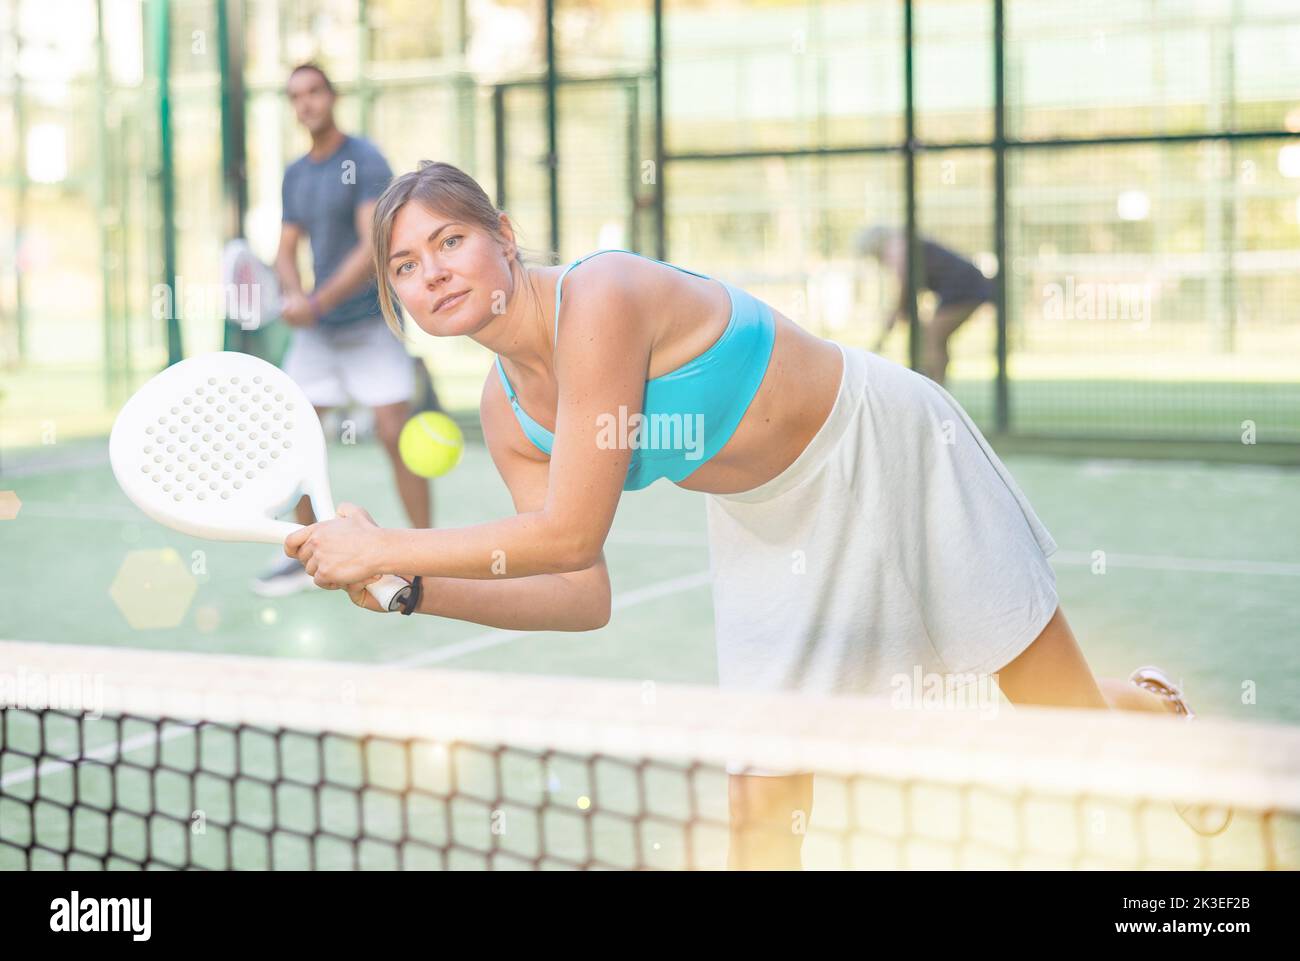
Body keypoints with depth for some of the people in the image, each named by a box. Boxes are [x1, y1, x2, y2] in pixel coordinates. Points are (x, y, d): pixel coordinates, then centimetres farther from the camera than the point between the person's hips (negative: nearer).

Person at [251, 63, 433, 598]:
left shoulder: (364, 162, -10)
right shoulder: (295, 176, 11)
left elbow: (374, 247, -19)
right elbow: (287, 252, 11)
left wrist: (319, 303, -26)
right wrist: (294, 295, -11)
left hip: (371, 321, -7)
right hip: (315, 328, 7)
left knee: (395, 434, -13)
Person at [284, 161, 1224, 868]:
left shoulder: (601, 298, -32)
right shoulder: (506, 413, -7)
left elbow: (570, 532, -33)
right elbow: (581, 595, -5)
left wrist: (388, 547, -27)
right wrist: (413, 587, -14)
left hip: (887, 447, -6)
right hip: (766, 522, 6)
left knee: (1070, 715, 5)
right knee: (765, 804, -1)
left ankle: (1154, 706, 41)